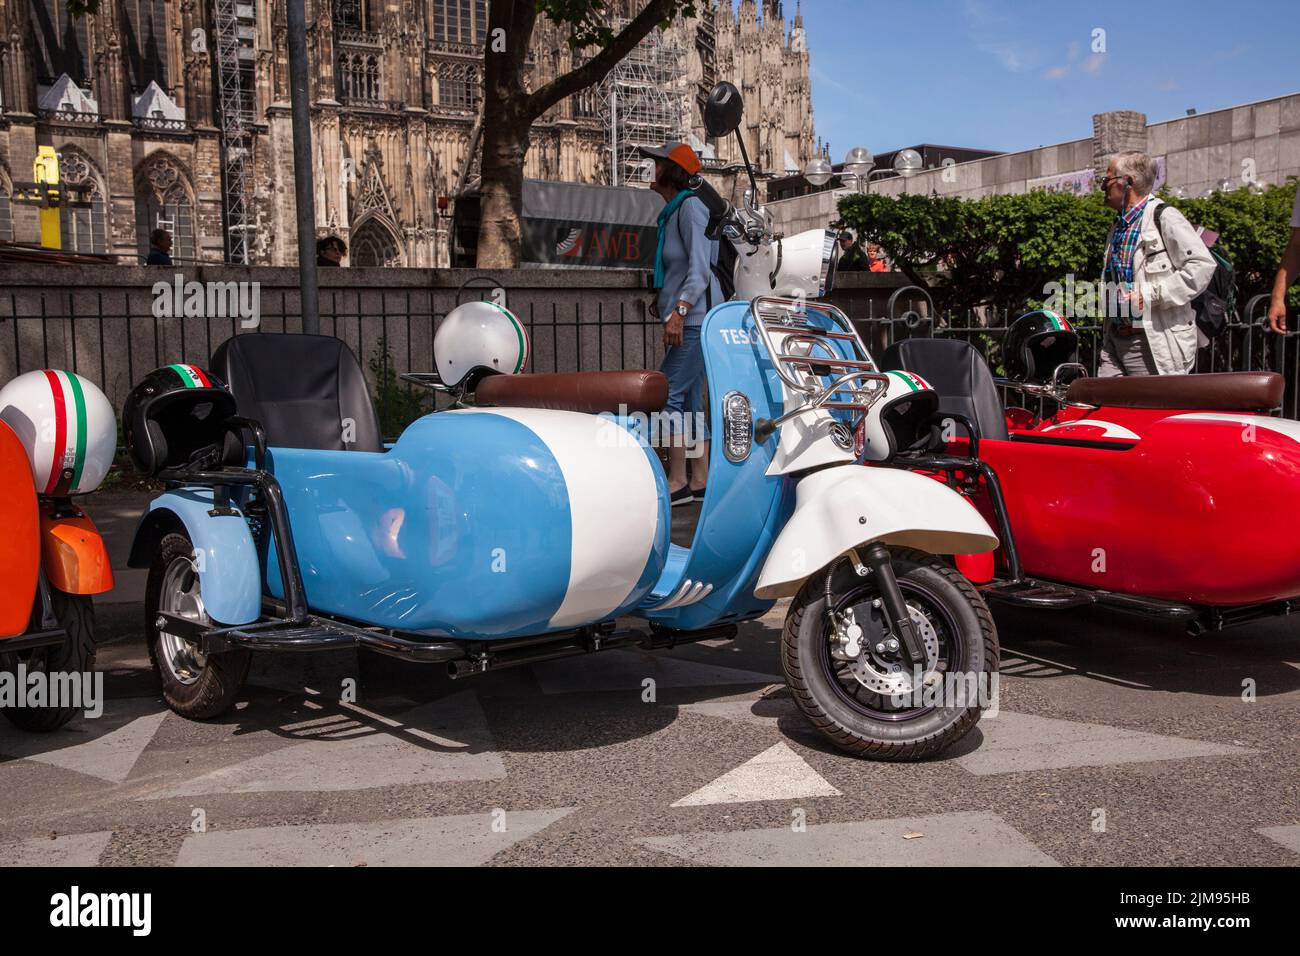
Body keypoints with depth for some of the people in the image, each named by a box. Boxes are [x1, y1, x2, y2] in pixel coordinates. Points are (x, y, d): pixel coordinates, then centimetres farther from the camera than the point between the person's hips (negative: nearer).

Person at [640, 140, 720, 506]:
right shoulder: (673, 211, 20)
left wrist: (678, 312, -25)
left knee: (668, 394, -12)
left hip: (695, 318, -10)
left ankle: (678, 482, -9)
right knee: (690, 398, 9)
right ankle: (700, 480, 13)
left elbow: (700, 268, -18)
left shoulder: (691, 207, -9)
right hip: (688, 320, 10)